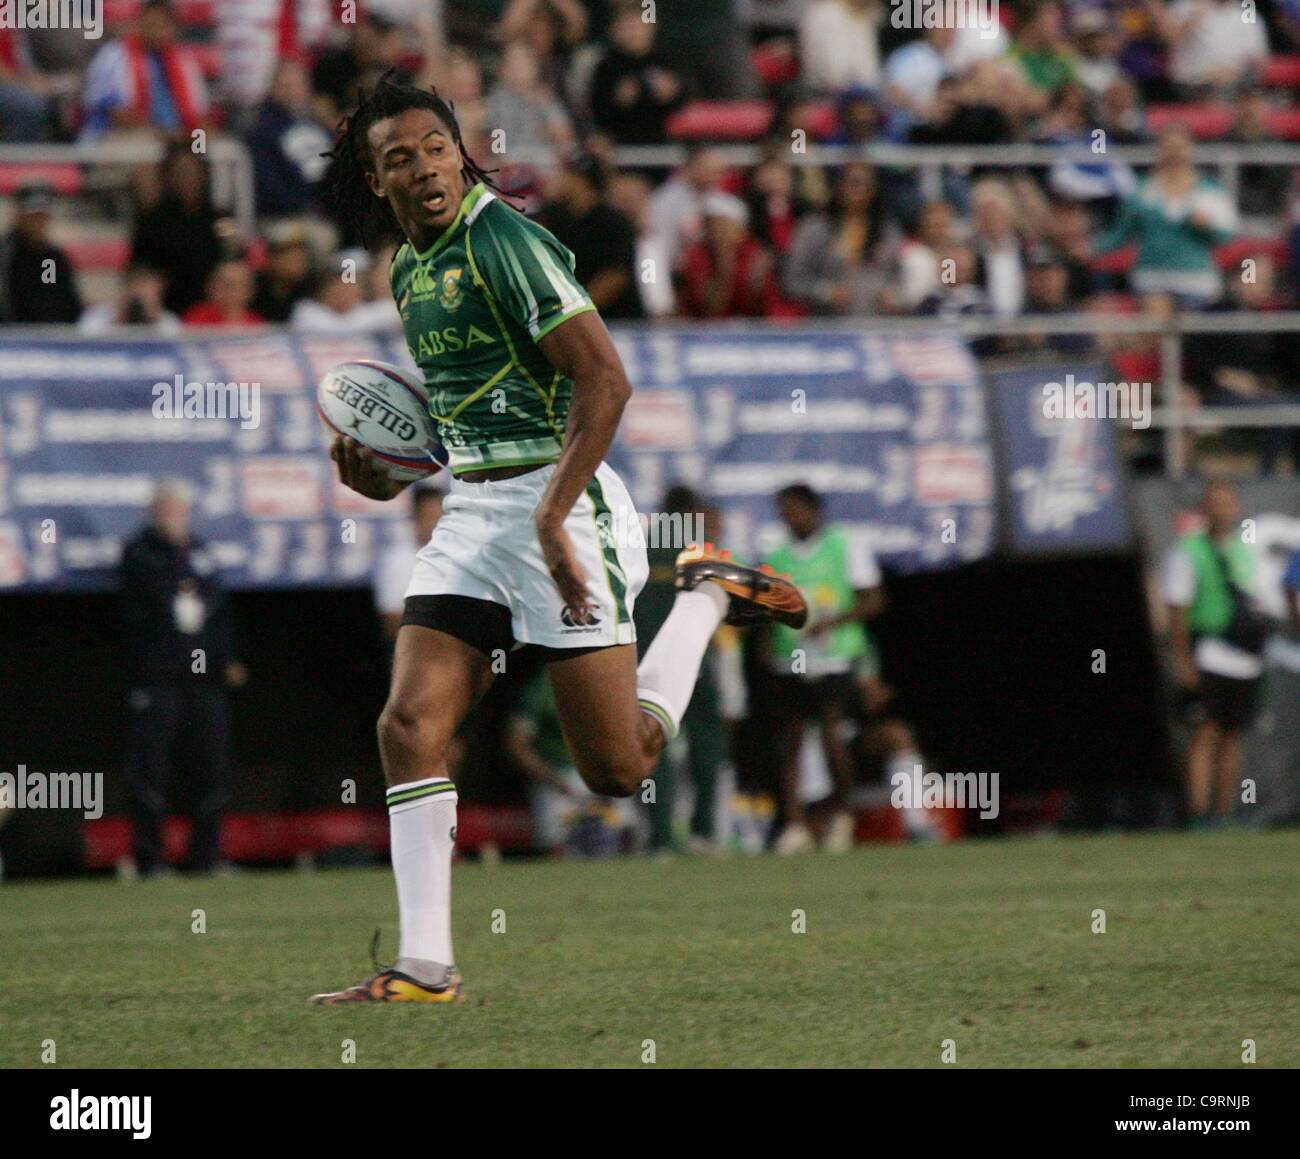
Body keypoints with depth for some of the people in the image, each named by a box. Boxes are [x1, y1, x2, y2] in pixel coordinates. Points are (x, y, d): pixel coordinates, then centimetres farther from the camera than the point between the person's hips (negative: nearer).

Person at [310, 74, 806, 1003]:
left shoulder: (503, 242, -15)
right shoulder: (412, 272, 13)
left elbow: (605, 382, -20)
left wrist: (551, 519, -24)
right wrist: (387, 468, 10)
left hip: (561, 505, -8)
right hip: (470, 510, 8)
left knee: (618, 768, -3)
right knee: (410, 726, -7)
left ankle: (709, 596, 21)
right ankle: (425, 967, -5)